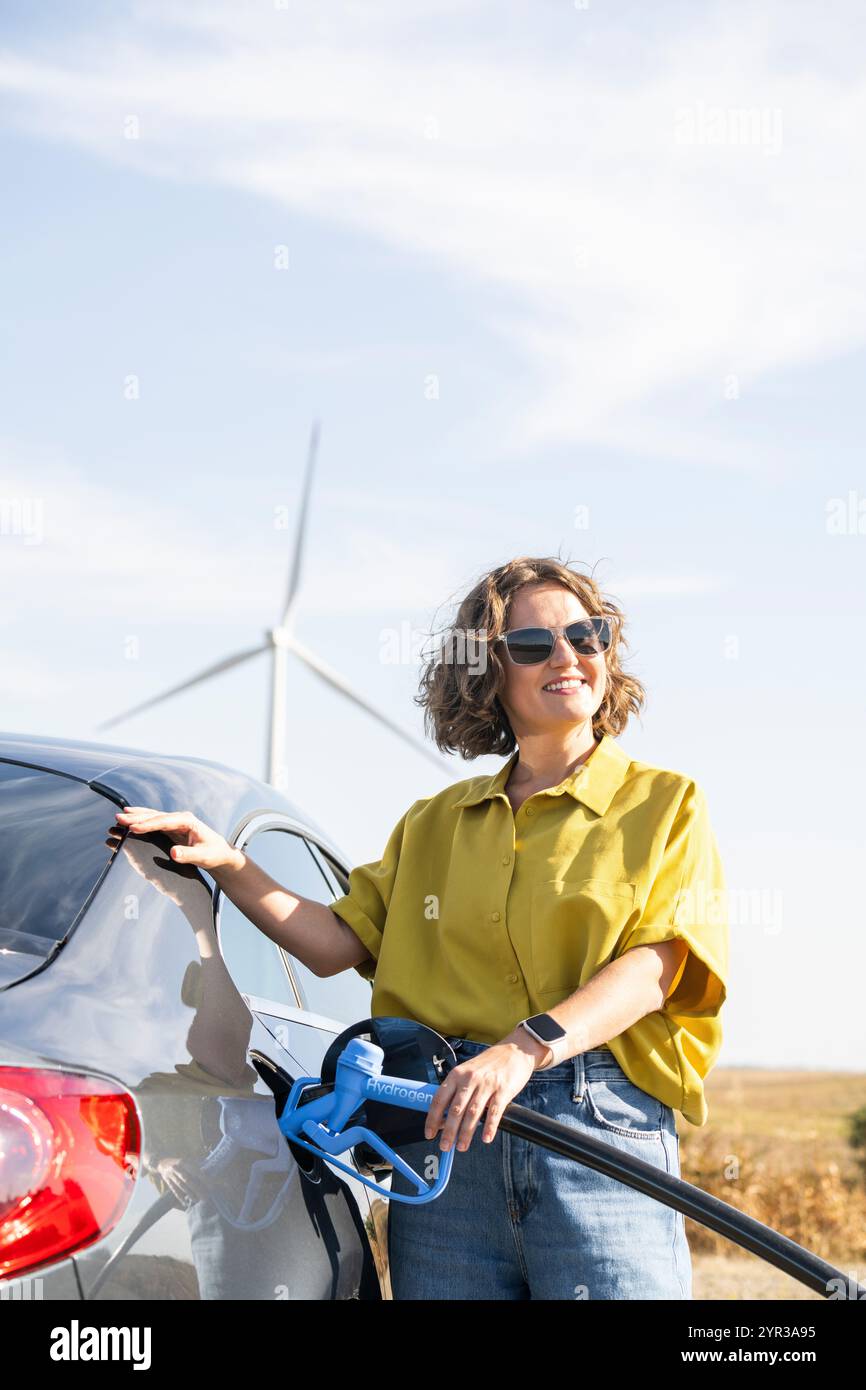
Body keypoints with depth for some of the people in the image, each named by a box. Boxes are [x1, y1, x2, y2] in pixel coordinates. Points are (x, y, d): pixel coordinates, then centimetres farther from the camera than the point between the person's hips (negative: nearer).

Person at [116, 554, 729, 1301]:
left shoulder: (664, 804, 7)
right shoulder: (434, 823, 21)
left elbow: (652, 967, -8)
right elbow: (337, 942, 13)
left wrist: (529, 1045, -23)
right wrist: (228, 865, 1)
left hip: (601, 1130, -3)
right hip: (445, 1129, 3)